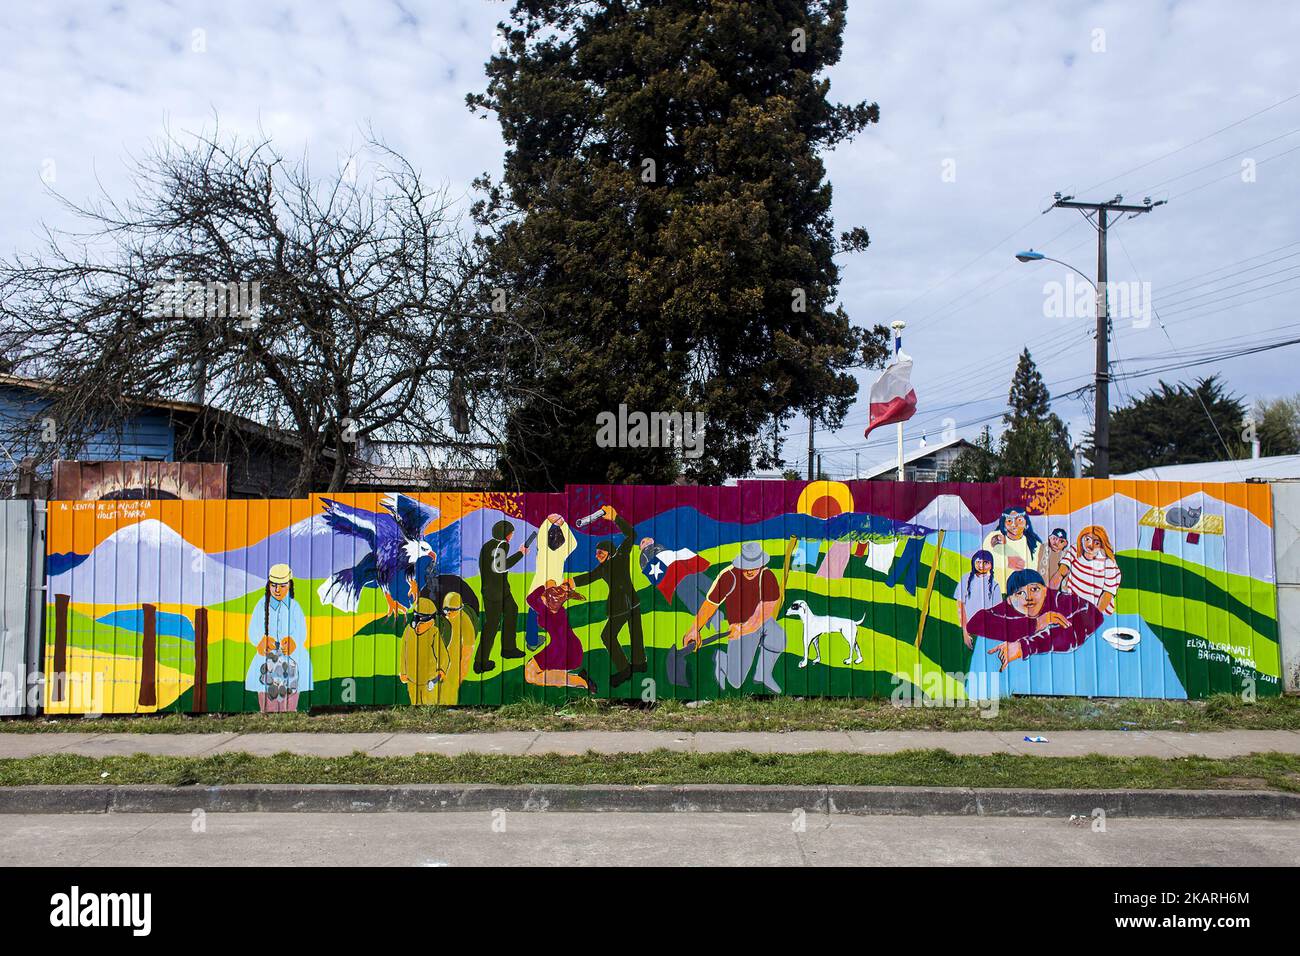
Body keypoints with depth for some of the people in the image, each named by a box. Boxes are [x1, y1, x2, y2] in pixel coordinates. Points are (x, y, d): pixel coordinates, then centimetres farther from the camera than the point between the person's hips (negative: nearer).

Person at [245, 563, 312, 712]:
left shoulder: (295, 606, 1)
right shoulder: (262, 605, 1)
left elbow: (301, 633, -5)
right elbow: (253, 632, -4)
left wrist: (293, 642, -28)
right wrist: (261, 641, -27)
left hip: (291, 655, 0)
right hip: (267, 656, 0)